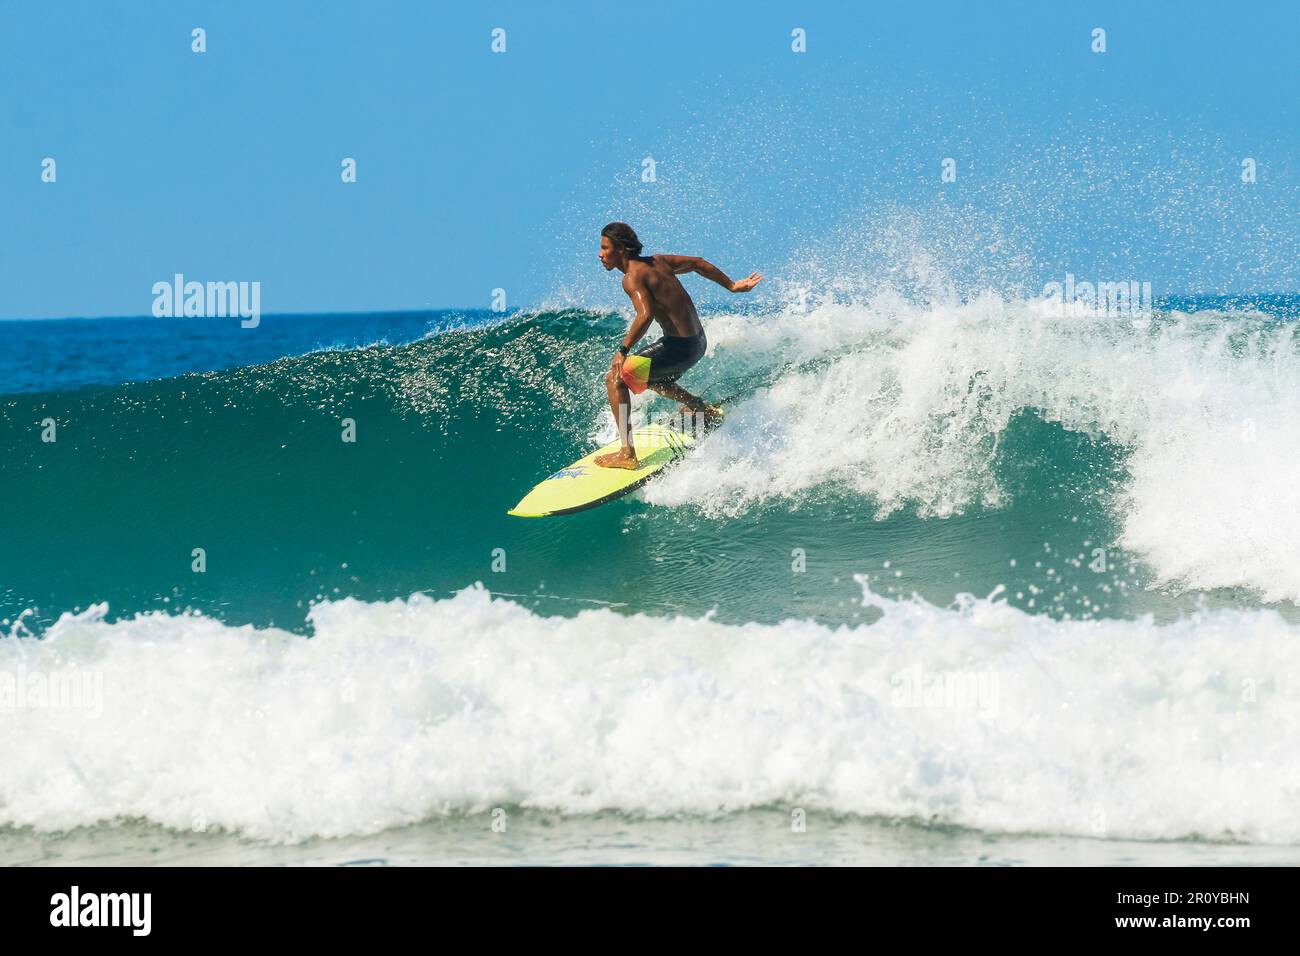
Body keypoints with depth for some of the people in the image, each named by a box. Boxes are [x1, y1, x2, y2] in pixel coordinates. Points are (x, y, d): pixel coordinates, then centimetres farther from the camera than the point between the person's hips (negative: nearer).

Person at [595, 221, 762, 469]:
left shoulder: (632, 277, -15)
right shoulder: (656, 262, 11)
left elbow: (645, 315, -30)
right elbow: (697, 263, 20)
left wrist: (623, 351, -29)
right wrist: (731, 286, 30)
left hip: (679, 346, -9)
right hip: (698, 341, 9)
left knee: (615, 379, -8)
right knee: (644, 376, 35)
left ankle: (627, 454, -15)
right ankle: (703, 410, 46)